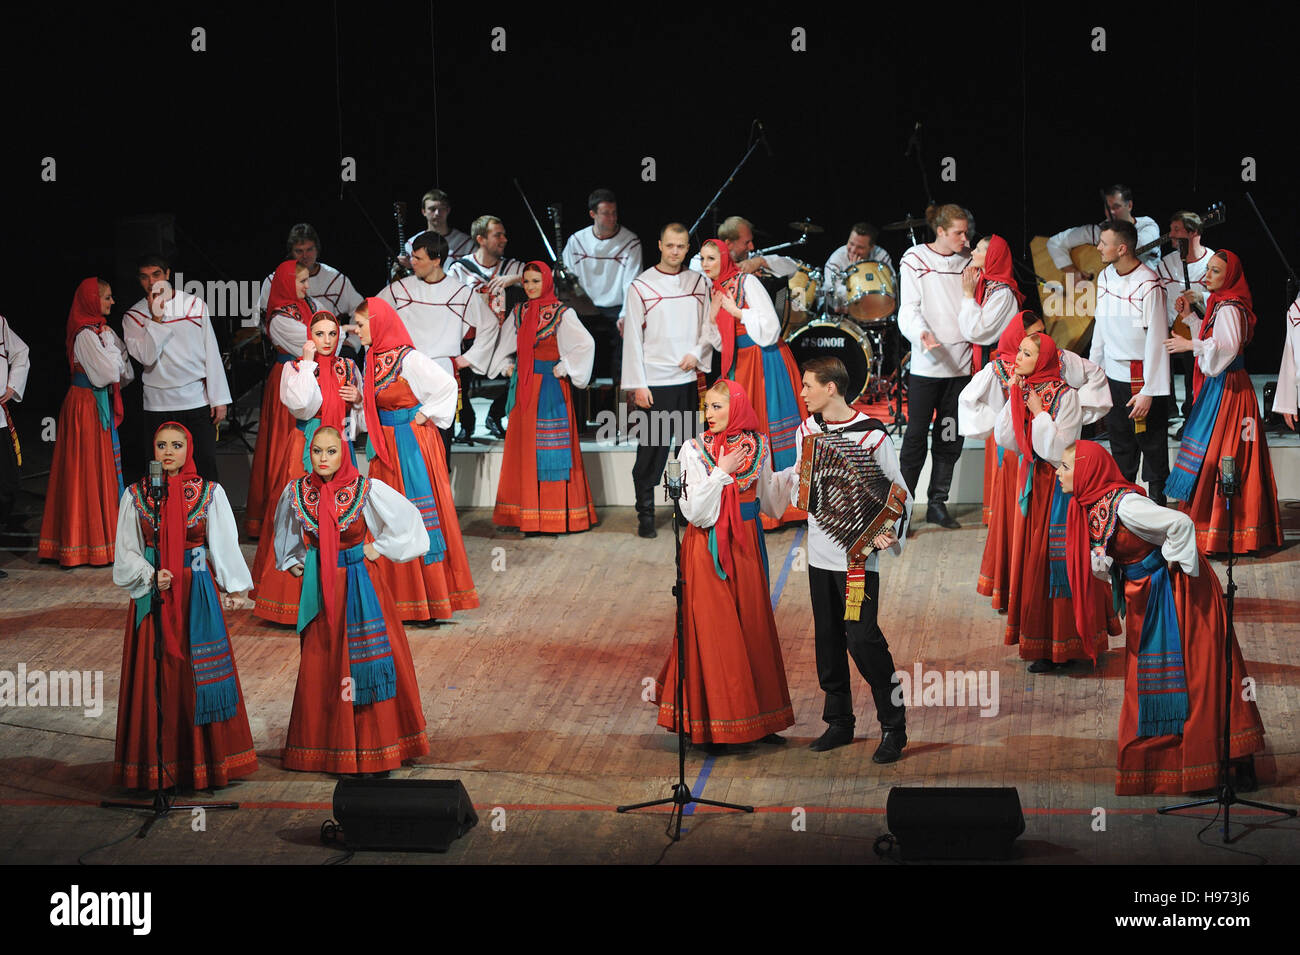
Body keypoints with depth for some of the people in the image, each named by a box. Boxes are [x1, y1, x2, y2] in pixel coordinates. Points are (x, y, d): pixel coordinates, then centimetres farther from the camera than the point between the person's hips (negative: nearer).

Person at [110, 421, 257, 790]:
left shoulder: (209, 493, 2)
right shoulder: (136, 495, 3)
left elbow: (224, 544, 6)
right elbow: (126, 551, 5)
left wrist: (233, 588, 3)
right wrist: (151, 575, -11)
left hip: (197, 593, 0)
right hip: (152, 593, 1)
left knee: (199, 672, 0)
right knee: (154, 674, 1)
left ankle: (203, 760, 9)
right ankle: (156, 764, 7)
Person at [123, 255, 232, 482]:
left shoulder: (194, 304, 6)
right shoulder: (133, 317, 3)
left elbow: (212, 353, 6)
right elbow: (146, 357, -12)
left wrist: (219, 399, 1)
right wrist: (156, 318, -14)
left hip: (198, 401, 0)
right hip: (160, 405, 0)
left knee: (206, 468, -2)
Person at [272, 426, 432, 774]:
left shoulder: (366, 490, -11)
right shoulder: (296, 492, -2)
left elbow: (407, 515, -1)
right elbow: (285, 530, 20)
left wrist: (381, 547, -2)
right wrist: (292, 562, 13)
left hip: (360, 582, -2)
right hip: (320, 585, 2)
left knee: (369, 659, -2)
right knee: (321, 664, 5)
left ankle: (375, 749, 6)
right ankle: (330, 749, 15)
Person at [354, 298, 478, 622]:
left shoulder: (407, 358, -16)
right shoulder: (373, 359, 8)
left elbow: (447, 385, -21)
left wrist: (426, 414, -13)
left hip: (412, 441, -8)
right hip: (386, 444, 8)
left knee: (418, 509, -5)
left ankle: (432, 592, 1)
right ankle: (397, 592, 17)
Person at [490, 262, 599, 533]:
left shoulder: (561, 313, -6)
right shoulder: (519, 313, 11)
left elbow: (586, 343, -13)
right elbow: (506, 344, 26)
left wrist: (564, 367, -13)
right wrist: (507, 366, 12)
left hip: (550, 388, -6)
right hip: (523, 387, 6)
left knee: (549, 448, -6)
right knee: (523, 446, 5)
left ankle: (554, 516, -4)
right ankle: (527, 514, 10)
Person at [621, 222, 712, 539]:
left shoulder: (700, 283, 9)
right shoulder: (641, 286, -2)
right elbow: (633, 338, -4)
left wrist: (697, 353, -6)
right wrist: (637, 385, -9)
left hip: (689, 379, 4)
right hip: (656, 382, -4)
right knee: (652, 450, -3)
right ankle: (645, 515, 4)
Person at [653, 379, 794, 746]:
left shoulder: (757, 447, 3)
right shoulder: (694, 450, -7)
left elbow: (769, 501, 8)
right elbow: (694, 510, -14)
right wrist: (722, 472, -18)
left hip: (746, 544, 4)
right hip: (708, 547, -4)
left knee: (753, 626, 5)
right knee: (712, 630, -3)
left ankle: (757, 723, 13)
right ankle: (717, 721, 4)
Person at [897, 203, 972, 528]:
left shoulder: (967, 260, 10)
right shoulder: (914, 260, -2)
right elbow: (909, 309, -9)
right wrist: (921, 333, -26)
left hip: (960, 364, 4)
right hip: (926, 364, -4)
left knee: (950, 438, 7)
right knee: (916, 435, -4)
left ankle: (937, 504, 16)